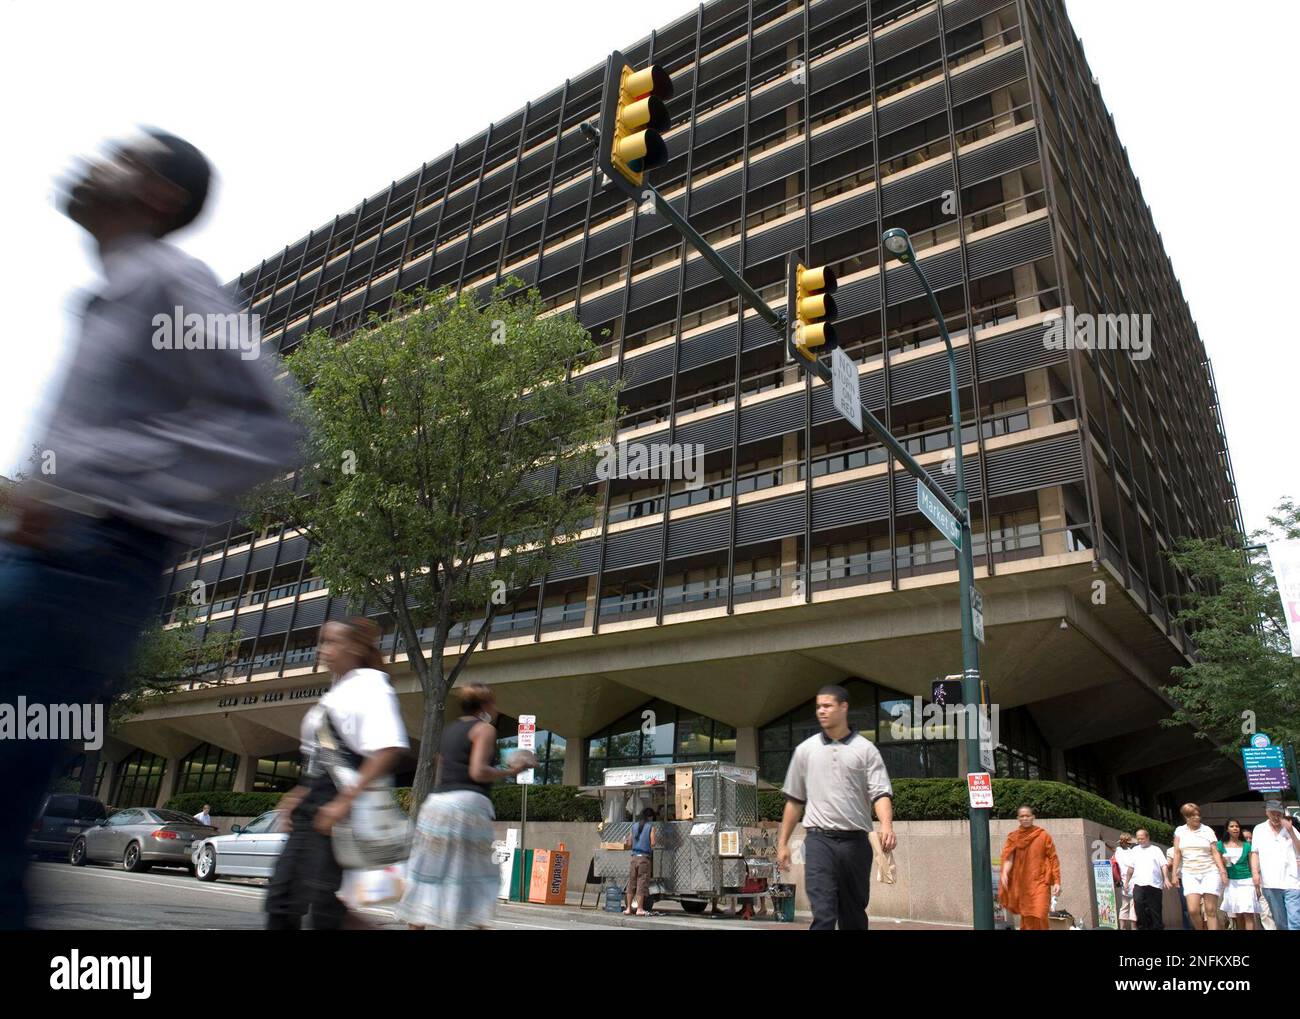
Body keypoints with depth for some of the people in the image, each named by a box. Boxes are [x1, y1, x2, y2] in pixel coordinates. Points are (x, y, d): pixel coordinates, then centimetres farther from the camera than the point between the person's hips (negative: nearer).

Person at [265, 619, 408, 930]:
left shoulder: (368, 685, -10)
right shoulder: (337, 692, 19)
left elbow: (389, 748, -24)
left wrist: (345, 800, -27)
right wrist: (302, 794, 16)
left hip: (340, 812, -9)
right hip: (314, 809, 9)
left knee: (326, 905, -7)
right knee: (281, 896, 7)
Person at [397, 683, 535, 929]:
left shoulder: (449, 729, 20)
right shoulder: (484, 728, -3)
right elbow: (478, 772, -14)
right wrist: (509, 772, -2)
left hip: (436, 801, 7)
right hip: (467, 803, -7)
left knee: (428, 872, 8)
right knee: (475, 874, 1)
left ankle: (416, 925, 7)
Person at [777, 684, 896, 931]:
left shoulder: (866, 749, 4)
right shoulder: (805, 750, 9)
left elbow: (881, 793, -6)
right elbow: (794, 800, 14)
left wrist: (887, 826, -25)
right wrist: (782, 843, 12)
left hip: (855, 841, 0)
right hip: (819, 839, 0)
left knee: (854, 913, 12)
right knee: (823, 913, -12)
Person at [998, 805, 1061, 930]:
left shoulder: (1043, 835, -1)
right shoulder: (1013, 837, 4)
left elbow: (1053, 858, 1)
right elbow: (1008, 858, -3)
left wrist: (1057, 882, -5)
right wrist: (1004, 874, -21)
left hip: (1040, 881, -2)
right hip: (1021, 883, 2)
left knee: (1039, 915, -13)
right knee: (1026, 918, 5)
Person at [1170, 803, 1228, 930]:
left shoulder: (1208, 830, 3)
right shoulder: (1180, 831, 7)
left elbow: (1215, 852, 1)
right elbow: (1177, 854, 7)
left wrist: (1223, 872, -10)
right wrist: (1174, 874, 1)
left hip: (1210, 872, -1)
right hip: (1190, 874, 1)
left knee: (1211, 910, -6)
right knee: (1193, 910, -10)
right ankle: (1200, 929, 13)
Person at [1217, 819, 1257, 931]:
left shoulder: (1246, 845, 5)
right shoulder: (1221, 845, 5)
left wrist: (1257, 884, 6)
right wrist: (1224, 861, -13)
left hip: (1246, 881, -1)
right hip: (1230, 882, 1)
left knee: (1248, 914, -12)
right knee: (1237, 916, 4)